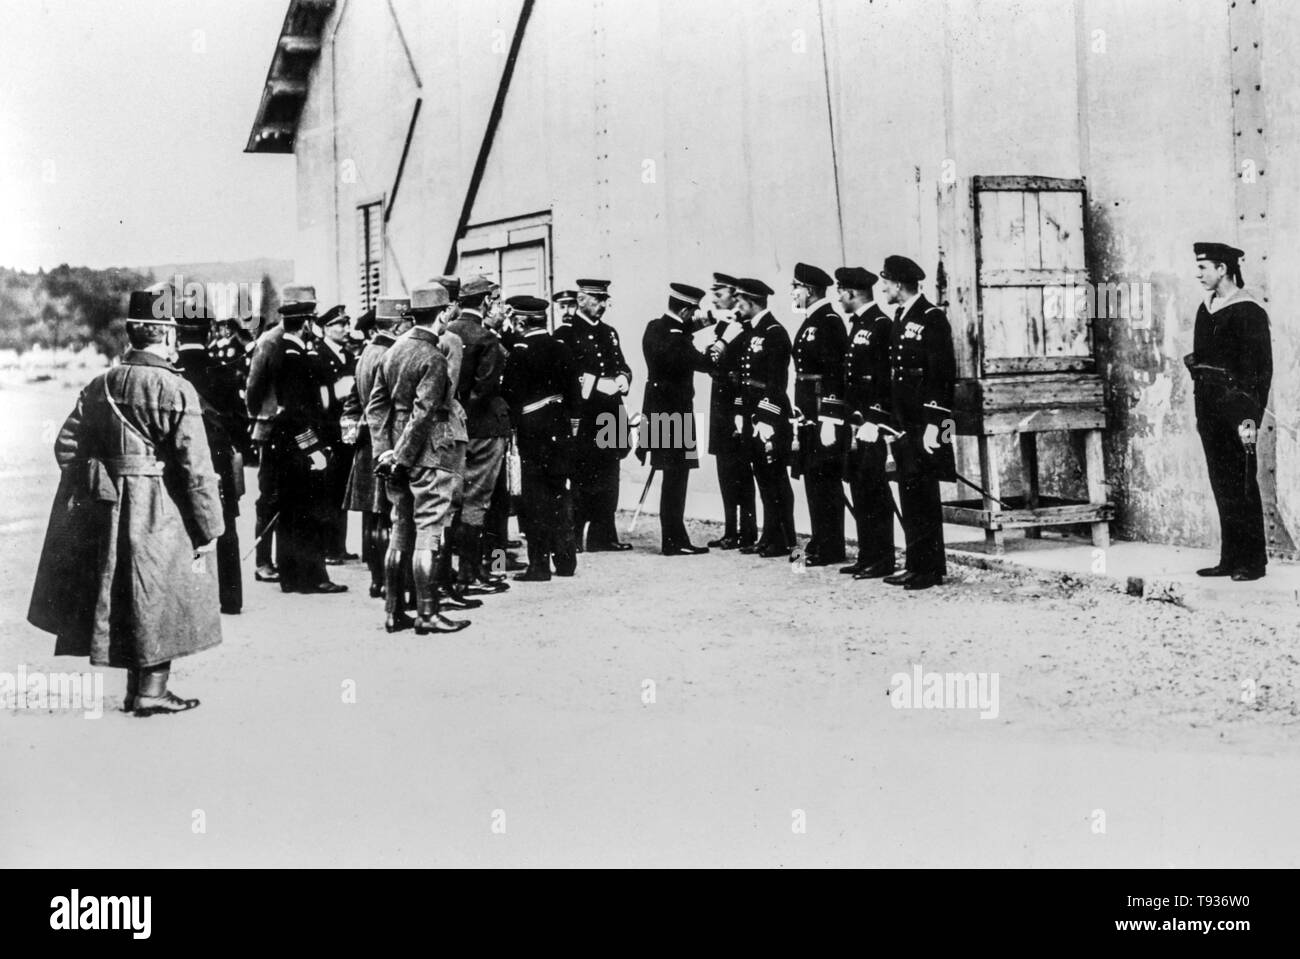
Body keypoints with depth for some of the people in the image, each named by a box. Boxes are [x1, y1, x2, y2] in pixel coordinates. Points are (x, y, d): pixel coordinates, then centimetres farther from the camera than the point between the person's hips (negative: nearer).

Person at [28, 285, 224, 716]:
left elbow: (67, 446, 6)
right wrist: (209, 527, -9)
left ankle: (138, 687, 26)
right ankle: (151, 690, 10)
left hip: (103, 510, 6)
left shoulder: (100, 385, 5)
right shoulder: (176, 390, -14)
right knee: (159, 600, 7)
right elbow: (196, 466, -15)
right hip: (159, 514, -6)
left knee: (125, 597, 17)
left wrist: (91, 487, 18)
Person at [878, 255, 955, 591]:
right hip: (903, 424, 8)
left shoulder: (932, 318, -10)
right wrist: (890, 421, 16)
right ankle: (916, 564, 16)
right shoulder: (900, 319, 16)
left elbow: (943, 373, -15)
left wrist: (934, 423, -20)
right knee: (909, 494, 10)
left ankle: (931, 569, 1)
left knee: (923, 496, -5)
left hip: (924, 423, -8)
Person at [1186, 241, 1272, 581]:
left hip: (1234, 403, -8)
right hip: (1208, 405, 8)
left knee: (1242, 484, -2)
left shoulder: (1248, 311, -12)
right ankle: (1231, 558, 17)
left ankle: (1253, 561, 6)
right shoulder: (1206, 308, 13)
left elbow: (1261, 370, -15)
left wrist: (1251, 418, -21)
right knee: (1221, 485, 10)